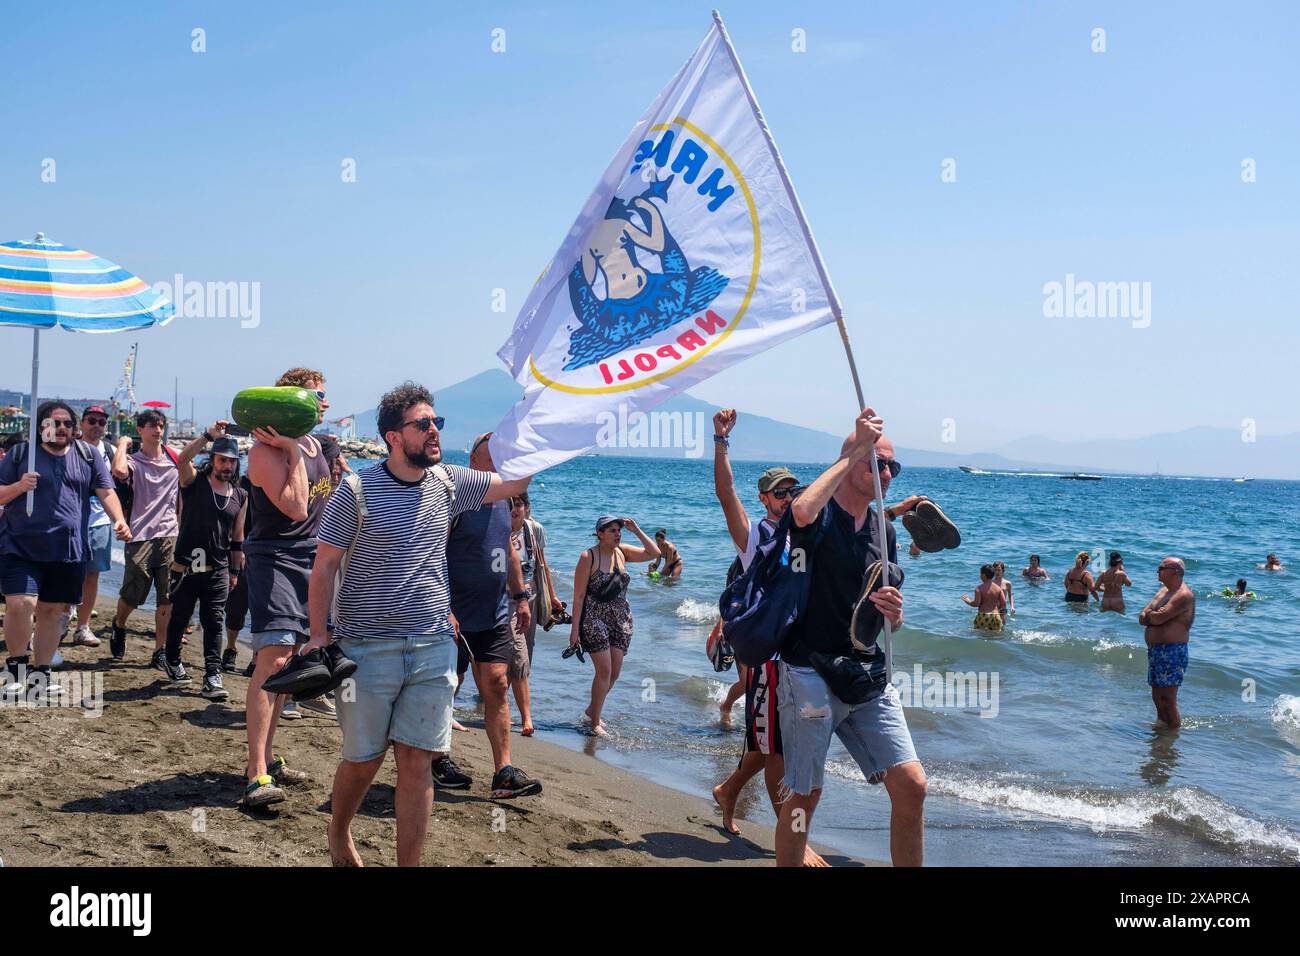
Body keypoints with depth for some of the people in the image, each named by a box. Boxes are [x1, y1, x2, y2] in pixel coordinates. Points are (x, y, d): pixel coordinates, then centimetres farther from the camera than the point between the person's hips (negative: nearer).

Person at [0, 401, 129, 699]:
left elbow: (106, 492, 3)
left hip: (69, 551, 2)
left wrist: (119, 520, -14)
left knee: (51, 611, 7)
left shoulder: (88, 455, 9)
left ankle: (40, 674, 19)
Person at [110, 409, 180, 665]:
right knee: (132, 594, 3)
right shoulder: (134, 461, -1)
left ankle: (160, 651, 7)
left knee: (166, 600, 1)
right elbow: (119, 471, -26)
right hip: (141, 536, -3)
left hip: (170, 536, 3)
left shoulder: (175, 459, 11)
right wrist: (123, 444, -8)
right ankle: (119, 626, 35)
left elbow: (184, 495, 20)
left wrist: (183, 527, 15)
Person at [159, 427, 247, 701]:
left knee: (214, 622, -4)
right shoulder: (194, 482, 0)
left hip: (218, 569, 2)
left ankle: (212, 676, -5)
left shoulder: (240, 496, 11)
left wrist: (235, 571, 16)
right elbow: (184, 458, -23)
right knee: (179, 618, 11)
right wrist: (209, 434, -28)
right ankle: (173, 663, 32)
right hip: (186, 567, -2)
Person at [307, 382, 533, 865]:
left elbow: (517, 482, 10)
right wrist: (318, 636, -9)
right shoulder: (357, 490, -7)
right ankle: (339, 836, 37)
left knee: (417, 762, 2)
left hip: (433, 647, 3)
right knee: (363, 760, 8)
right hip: (368, 648, -3)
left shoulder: (448, 483, 5)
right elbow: (325, 565, -5)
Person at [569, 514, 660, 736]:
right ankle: (595, 724, -3)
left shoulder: (622, 552, 8)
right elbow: (578, 596, -9)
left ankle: (590, 712, 26)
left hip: (621, 619, 6)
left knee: (615, 673, 6)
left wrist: (636, 531, -1)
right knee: (605, 670, -13)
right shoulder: (589, 557, -8)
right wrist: (575, 629, -12)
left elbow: (654, 553, 6)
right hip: (594, 618, -6)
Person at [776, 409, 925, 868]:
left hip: (870, 678, 6)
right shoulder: (822, 514, -6)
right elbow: (802, 510, -34)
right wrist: (853, 451, -23)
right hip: (811, 673, -6)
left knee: (912, 786, -2)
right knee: (804, 796, 1)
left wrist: (893, 612, -5)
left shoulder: (884, 530, 14)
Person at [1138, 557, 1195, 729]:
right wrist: (1155, 616, -10)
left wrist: (1149, 615, -2)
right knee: (1157, 698, 18)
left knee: (1168, 701, -7)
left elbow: (1158, 618, -23)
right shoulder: (1163, 591, 16)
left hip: (1172, 652, -9)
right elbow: (1142, 619, 10)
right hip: (1155, 650, 9)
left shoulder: (1184, 595, -14)